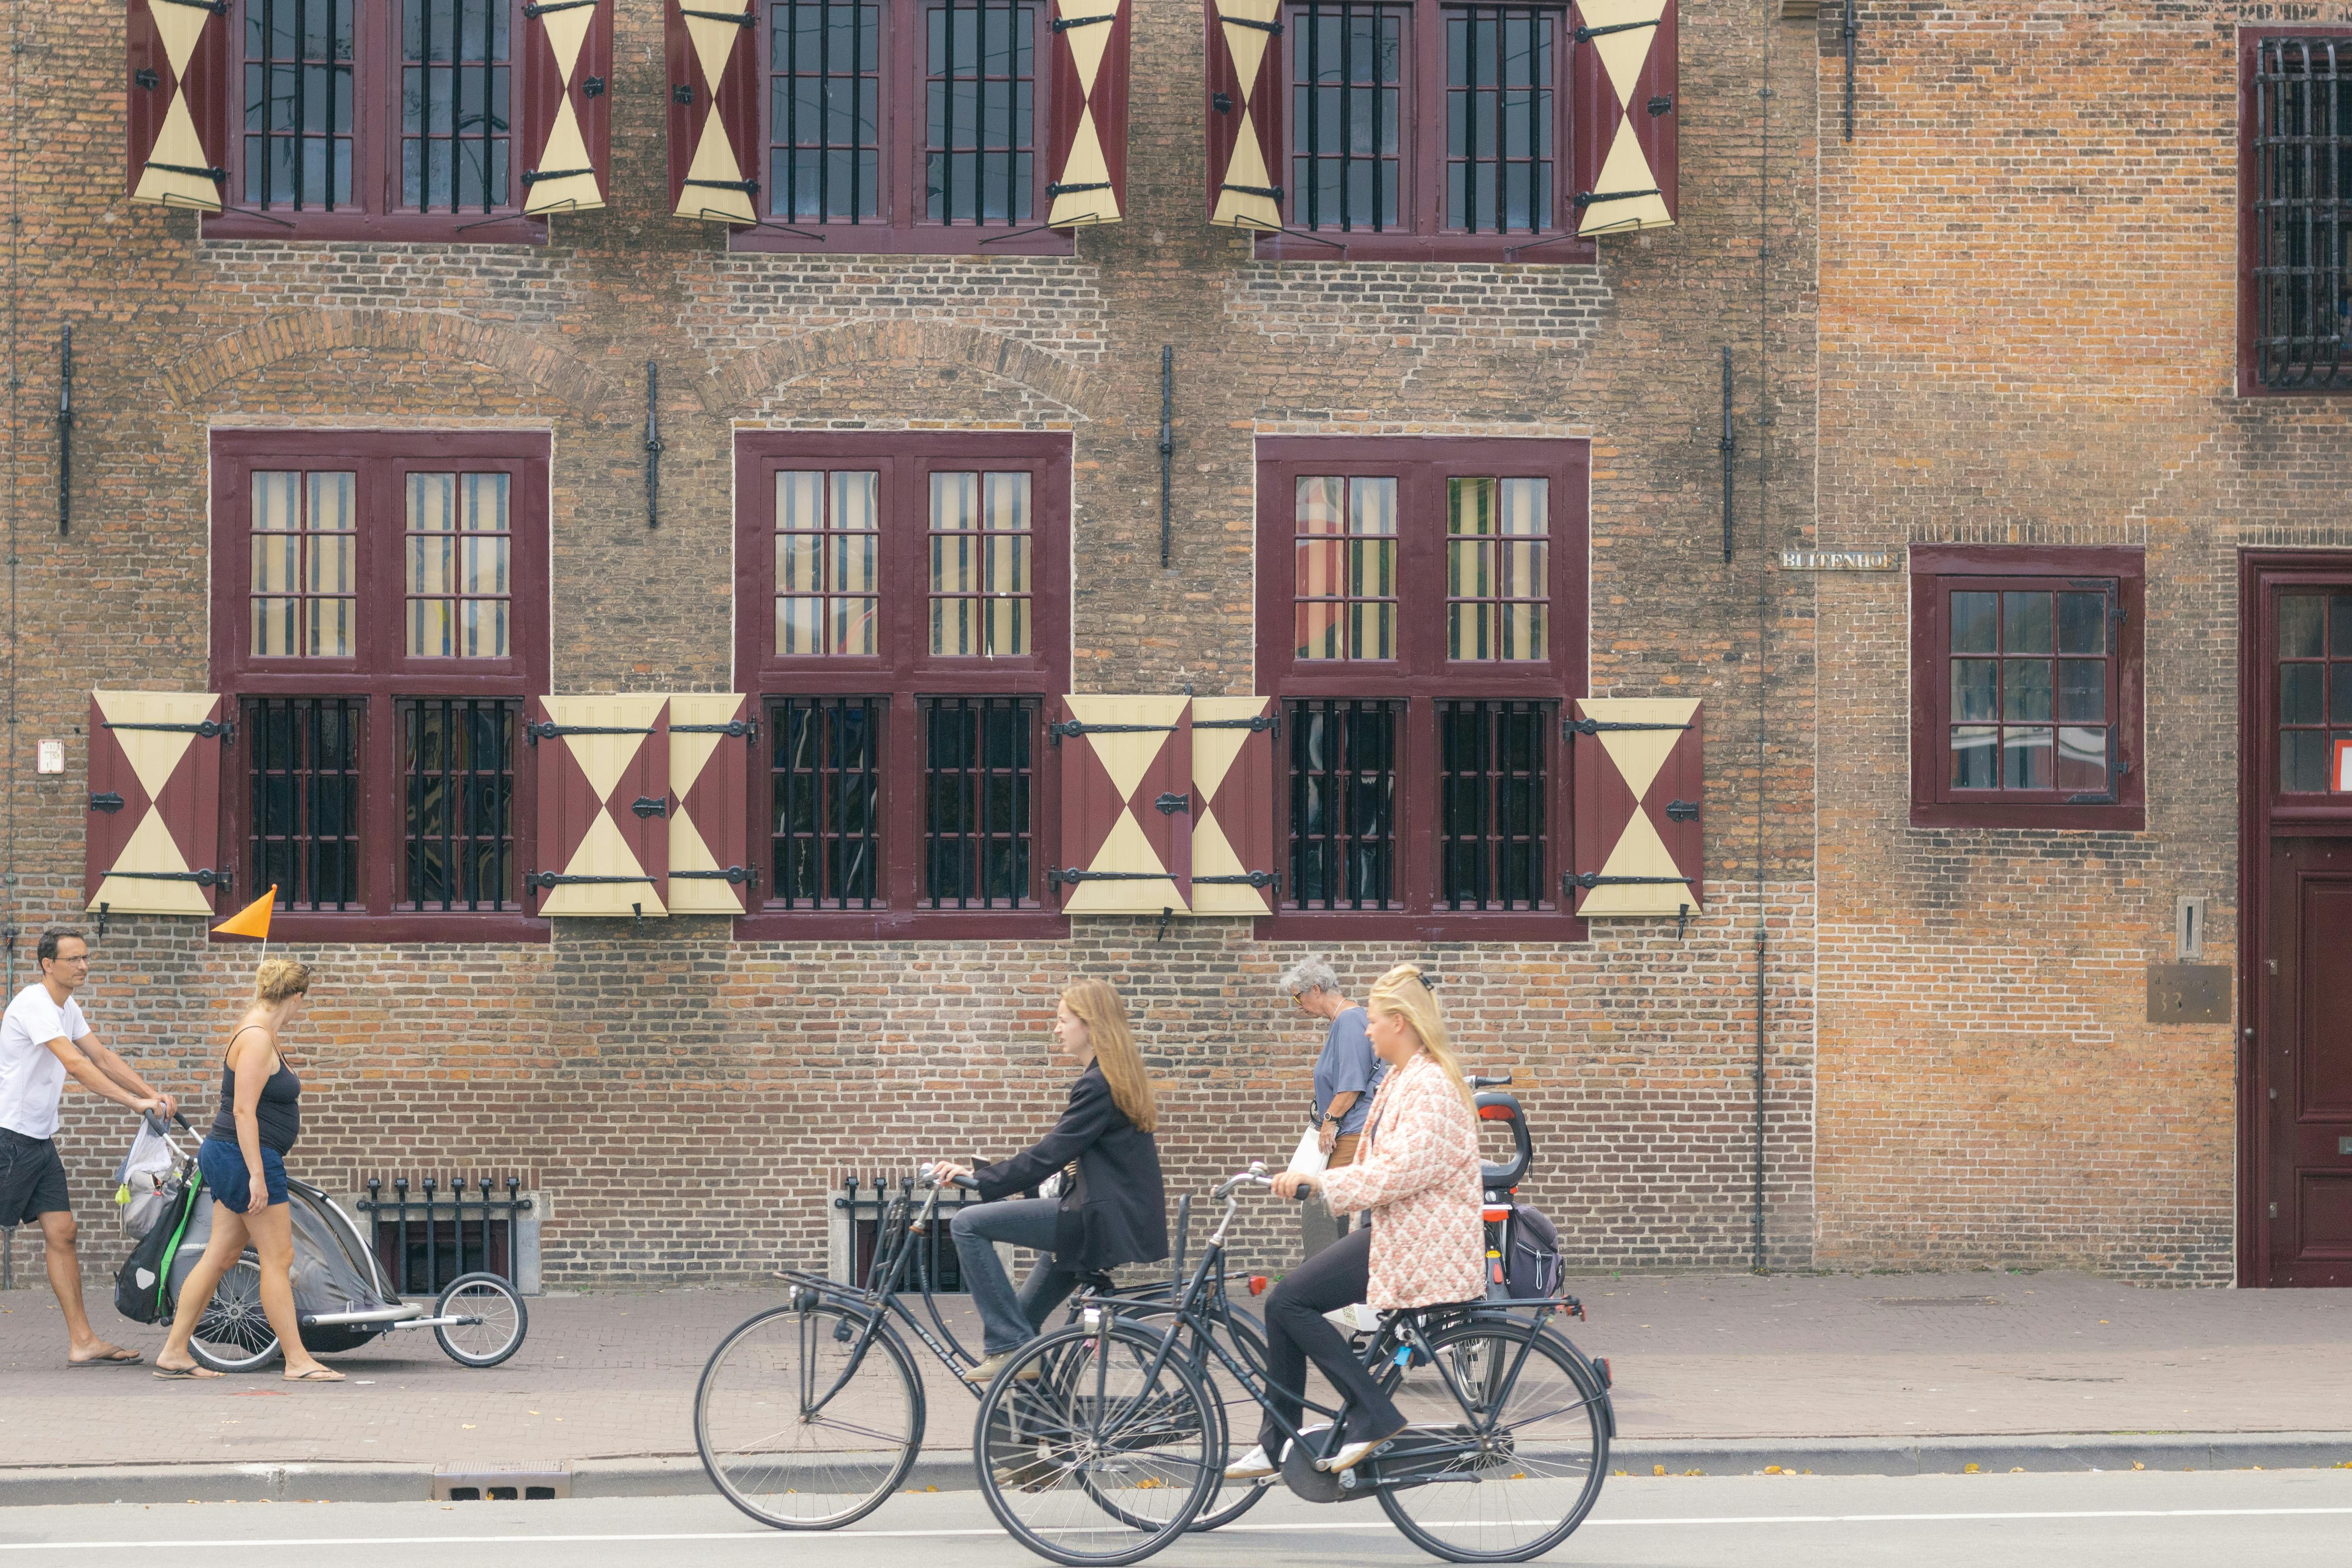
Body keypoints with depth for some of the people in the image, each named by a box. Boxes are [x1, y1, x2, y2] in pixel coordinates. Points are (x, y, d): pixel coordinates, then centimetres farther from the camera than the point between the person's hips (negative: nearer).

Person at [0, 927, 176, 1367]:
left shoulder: (67, 1008, 13)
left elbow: (103, 1058, 16)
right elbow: (76, 1065, -25)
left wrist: (154, 1095, 4)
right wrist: (135, 1102, -26)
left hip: (40, 1140, 9)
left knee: (62, 1235, 4)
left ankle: (82, 1342, 3)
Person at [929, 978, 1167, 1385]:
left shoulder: (1096, 1085, -15)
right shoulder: (1116, 1078, 17)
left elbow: (1048, 1156, -20)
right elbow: (1059, 1151, 23)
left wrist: (979, 1179, -18)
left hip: (1105, 1221, -10)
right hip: (1124, 1220, 10)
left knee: (969, 1224, -13)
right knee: (1022, 1319, 25)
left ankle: (1007, 1345, -12)